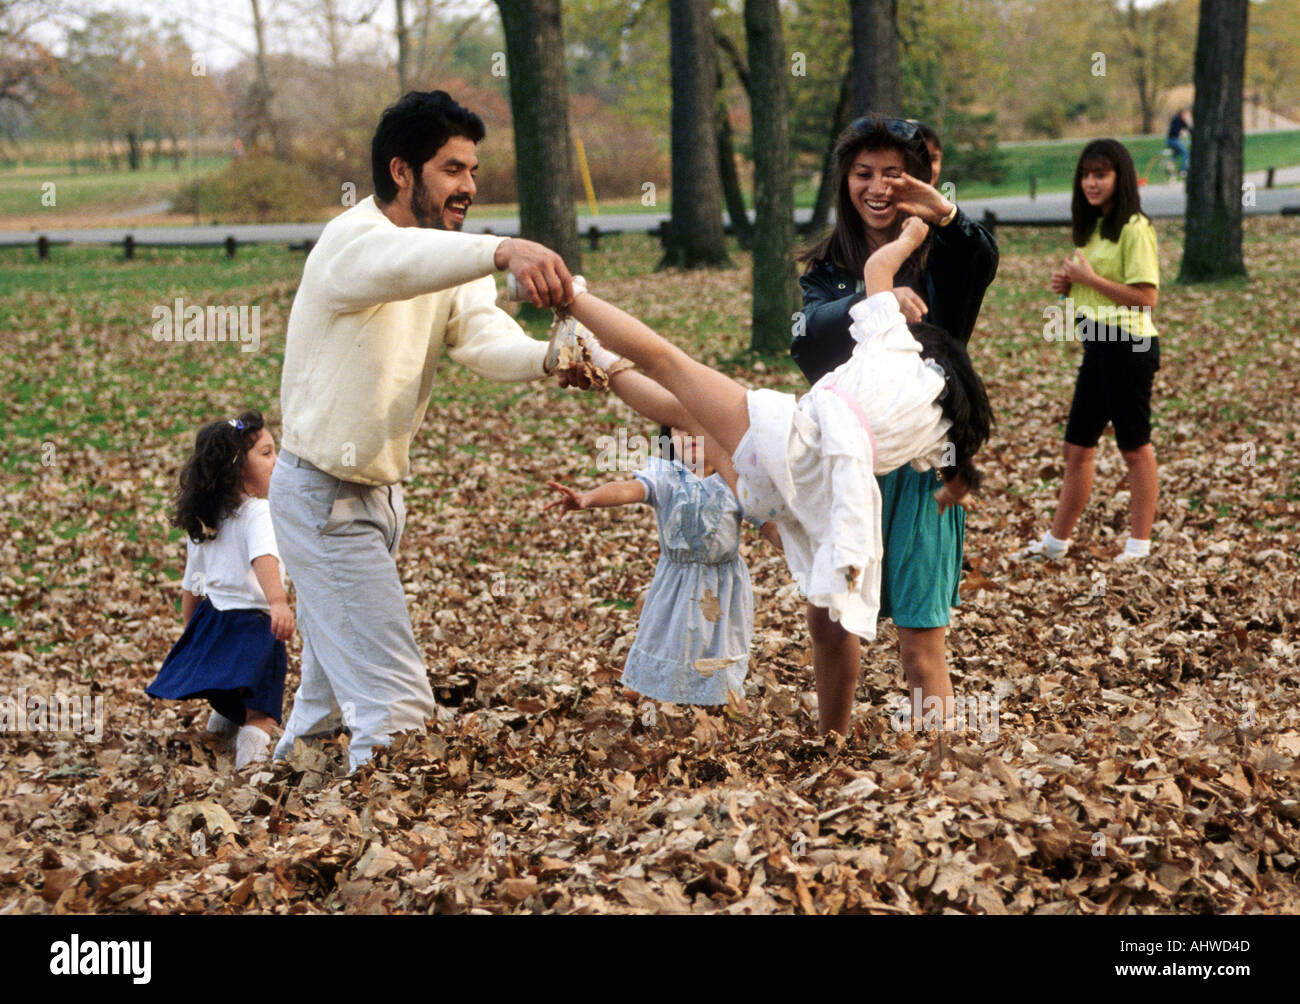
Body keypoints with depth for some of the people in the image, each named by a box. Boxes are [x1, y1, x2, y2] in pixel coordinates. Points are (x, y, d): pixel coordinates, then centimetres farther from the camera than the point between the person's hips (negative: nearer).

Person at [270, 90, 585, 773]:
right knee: (396, 701, -13)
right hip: (322, 497, -9)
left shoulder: (449, 265, 5)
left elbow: (486, 338, -15)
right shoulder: (351, 242, -22)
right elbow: (402, 261, -48)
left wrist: (548, 359, -38)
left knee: (332, 682, 25)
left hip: (374, 493, 9)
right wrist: (505, 251, -66)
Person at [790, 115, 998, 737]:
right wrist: (871, 301, -33)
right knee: (827, 621, 17)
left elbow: (984, 261, -27)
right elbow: (805, 340, -14)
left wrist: (947, 214, -47)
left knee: (921, 644, -7)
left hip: (919, 463, -4)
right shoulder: (828, 266, 7)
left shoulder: (939, 257, -2)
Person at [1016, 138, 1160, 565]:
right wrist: (1068, 284, 4)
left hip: (1128, 346, -9)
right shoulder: (1092, 227, 15)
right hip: (1097, 345, 9)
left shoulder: (1134, 228, -12)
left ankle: (1140, 545, 10)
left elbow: (1146, 296, -19)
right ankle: (1056, 542, 19)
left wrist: (1088, 278, -17)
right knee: (1077, 447, 12)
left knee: (1134, 448, 1)